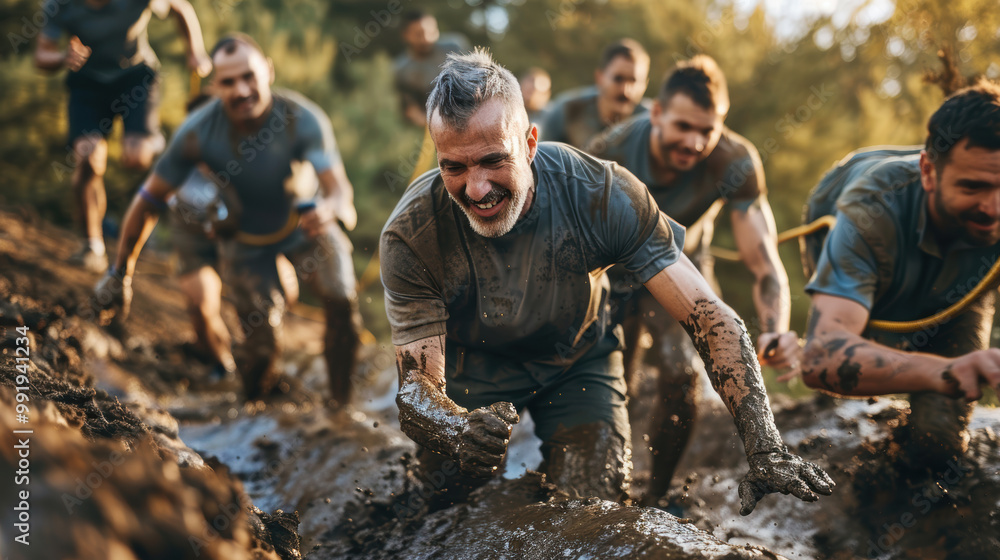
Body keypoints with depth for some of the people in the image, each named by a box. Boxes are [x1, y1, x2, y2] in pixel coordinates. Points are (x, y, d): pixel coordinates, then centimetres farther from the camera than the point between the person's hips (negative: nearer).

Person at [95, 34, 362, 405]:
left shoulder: (302, 119, -31)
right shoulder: (198, 132, -28)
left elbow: (338, 186, -41)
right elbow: (149, 200, -17)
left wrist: (330, 208, -67)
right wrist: (120, 272, -10)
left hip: (302, 221, 0)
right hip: (247, 240, 0)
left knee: (341, 300, -25)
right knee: (261, 349, -6)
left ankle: (342, 402, -1)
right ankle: (253, 409, 30)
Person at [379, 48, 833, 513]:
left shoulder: (600, 193, -32)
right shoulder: (411, 235, -32)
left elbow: (713, 321, -32)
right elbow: (416, 383, -31)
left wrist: (767, 453, -43)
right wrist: (459, 430, -57)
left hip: (577, 359, 1)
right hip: (470, 366, 0)